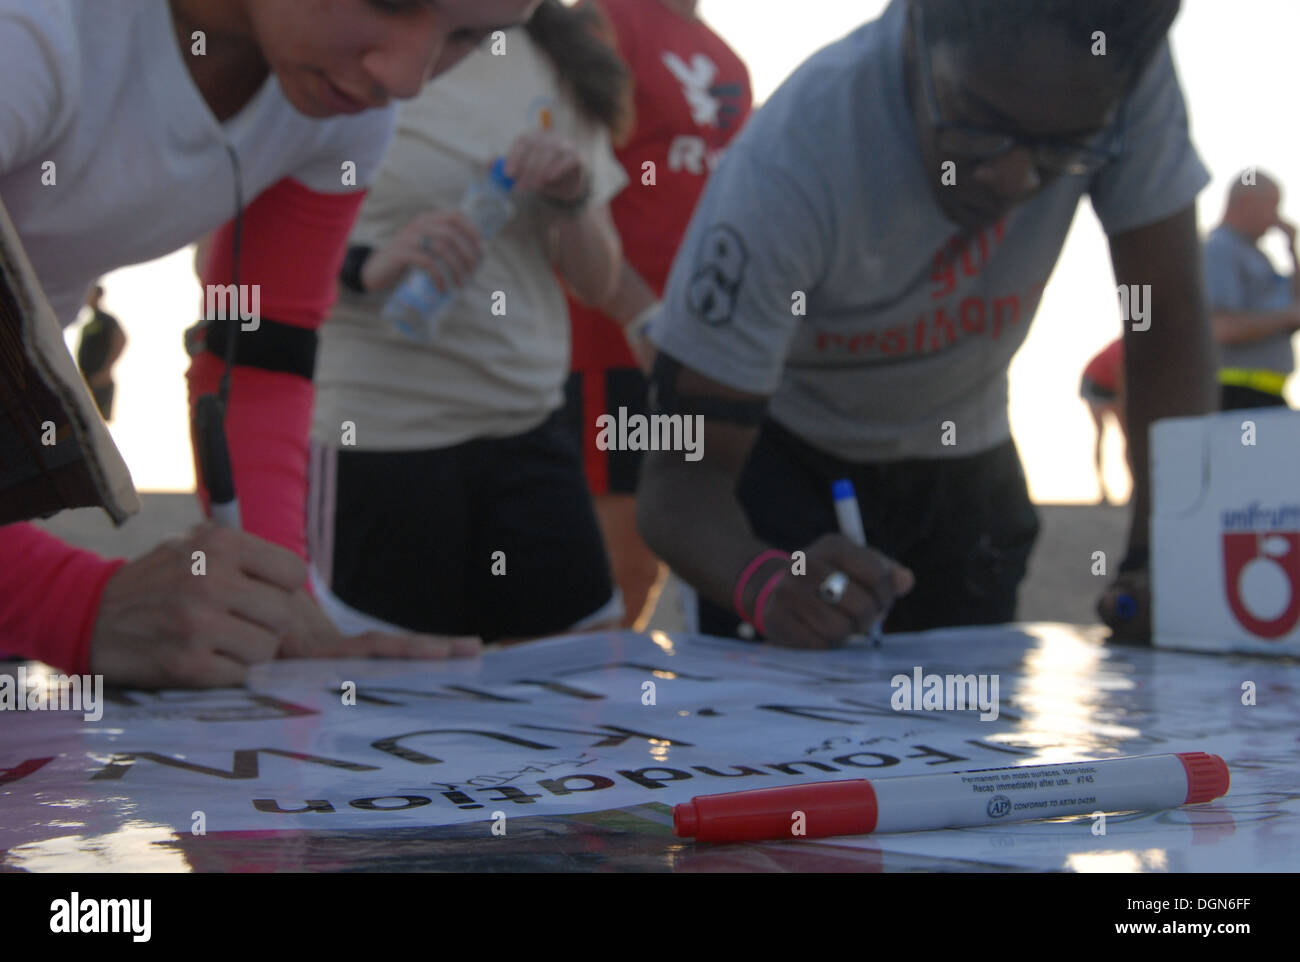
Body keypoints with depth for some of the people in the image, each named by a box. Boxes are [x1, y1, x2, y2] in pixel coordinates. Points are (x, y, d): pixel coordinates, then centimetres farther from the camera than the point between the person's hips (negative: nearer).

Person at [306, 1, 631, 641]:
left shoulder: (555, 65, 13)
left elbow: (597, 283, 16)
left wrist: (574, 199, -5)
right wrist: (364, 266, -22)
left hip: (530, 427, 5)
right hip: (382, 437, -5)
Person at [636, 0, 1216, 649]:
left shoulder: (1137, 73, -27)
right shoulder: (790, 164, -36)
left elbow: (1168, 322, -19)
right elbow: (682, 473, -34)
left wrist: (1161, 565, -31)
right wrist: (767, 583, -56)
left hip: (961, 453, 3)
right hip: (785, 446, -3)